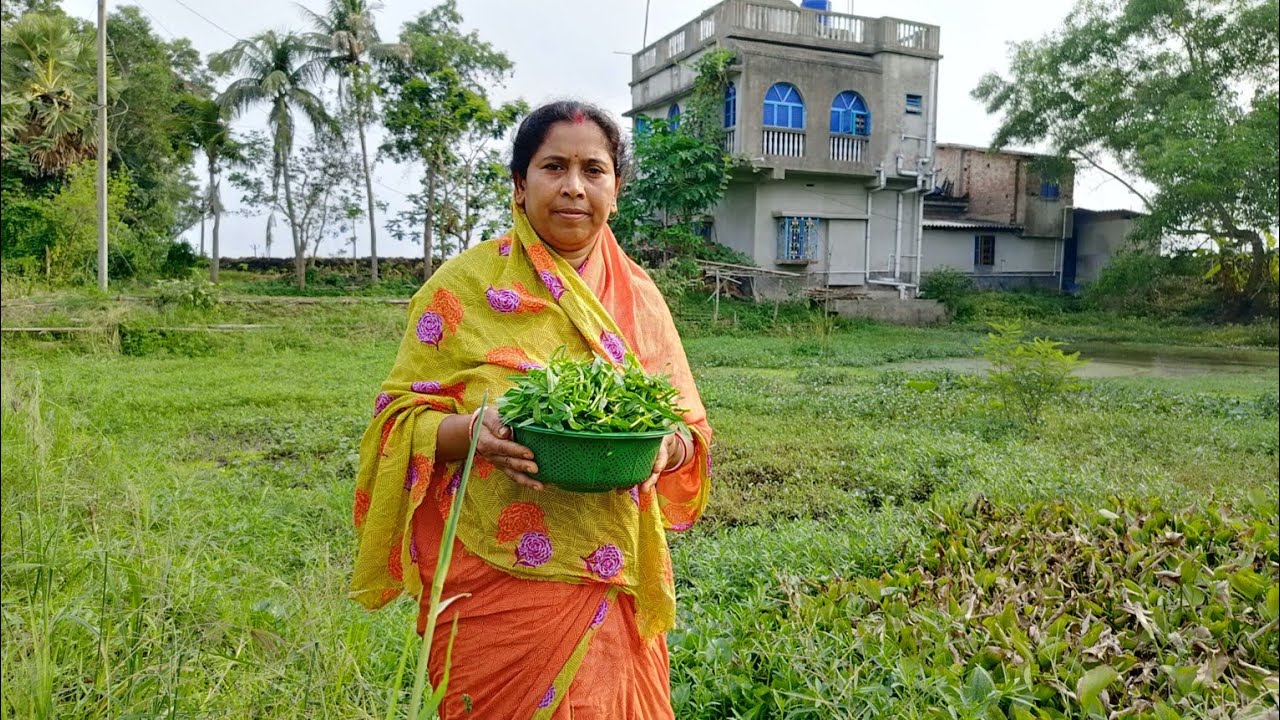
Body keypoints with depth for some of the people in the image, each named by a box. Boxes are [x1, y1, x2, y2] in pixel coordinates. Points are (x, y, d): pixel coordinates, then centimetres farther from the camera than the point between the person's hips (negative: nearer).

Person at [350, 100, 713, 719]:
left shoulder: (639, 296, 5)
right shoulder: (462, 286, -4)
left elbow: (690, 428, 9)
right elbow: (400, 416, -3)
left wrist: (663, 446, -14)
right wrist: (469, 431, -23)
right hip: (498, 588, -3)